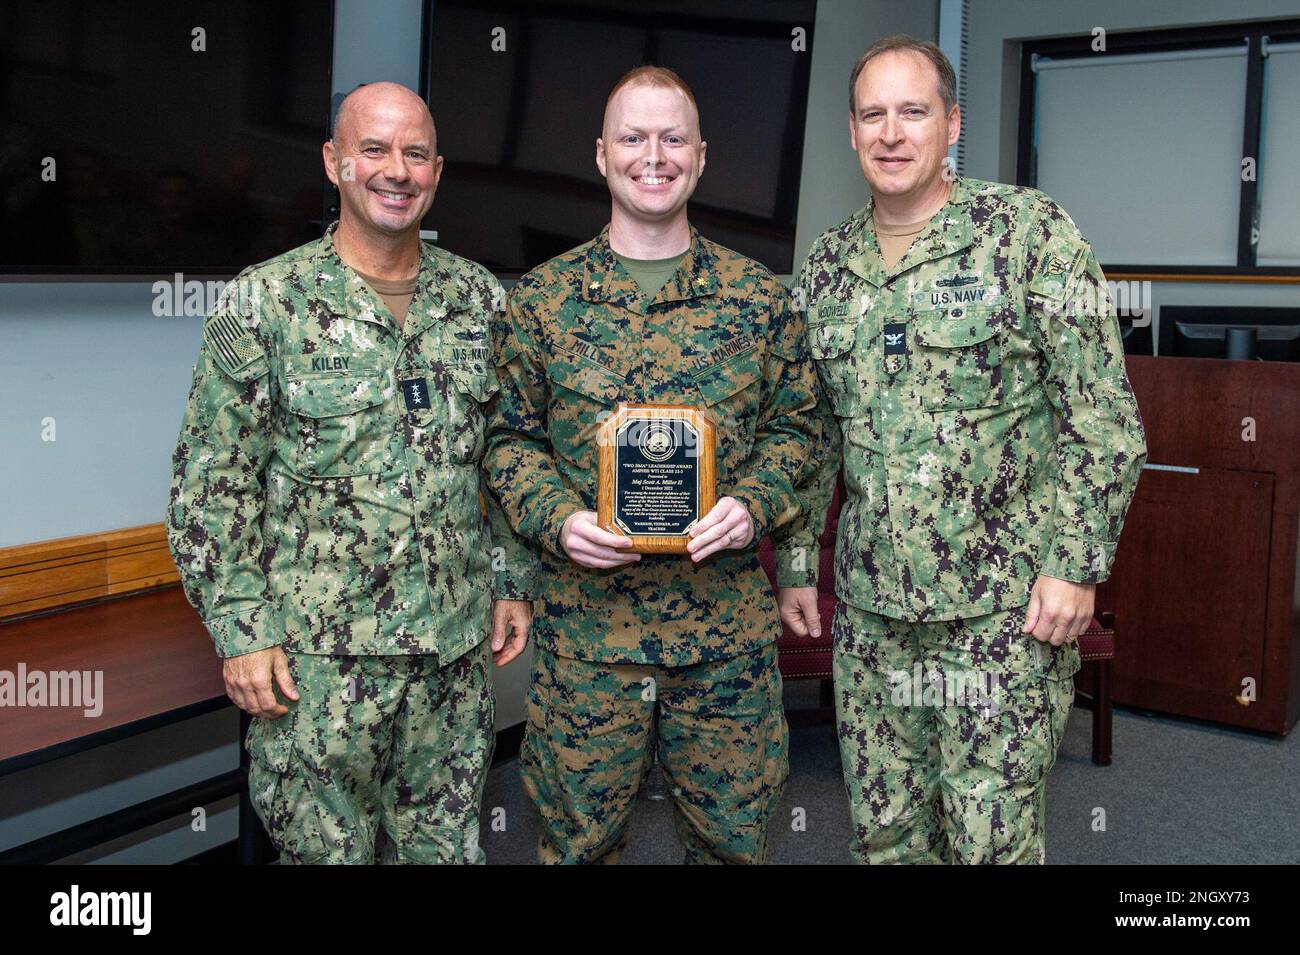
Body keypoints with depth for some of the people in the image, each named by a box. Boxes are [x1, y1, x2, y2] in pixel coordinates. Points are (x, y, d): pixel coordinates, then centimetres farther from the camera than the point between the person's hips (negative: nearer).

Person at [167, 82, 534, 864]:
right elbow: (209, 483, -6)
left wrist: (514, 580, 10)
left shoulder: (478, 296, 6)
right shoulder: (265, 301, -6)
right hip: (317, 651, -3)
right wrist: (240, 628, -10)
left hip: (458, 646, 4)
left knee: (446, 844, 16)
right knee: (325, 846, 9)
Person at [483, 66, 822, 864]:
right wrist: (557, 518, -12)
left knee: (732, 837, 16)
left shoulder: (760, 296, 3)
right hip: (585, 620, 0)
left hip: (730, 622, 1)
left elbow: (795, 424, 7)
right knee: (579, 839, 15)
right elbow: (511, 437, 5)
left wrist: (754, 505, -11)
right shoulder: (543, 298, 1)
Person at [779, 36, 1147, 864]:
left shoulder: (1029, 230, -7)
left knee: (991, 840, 4)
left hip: (1003, 609, -4)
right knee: (883, 836, 14)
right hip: (869, 610, 5)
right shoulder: (827, 267, 8)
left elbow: (1106, 417, -8)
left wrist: (1076, 565, -14)